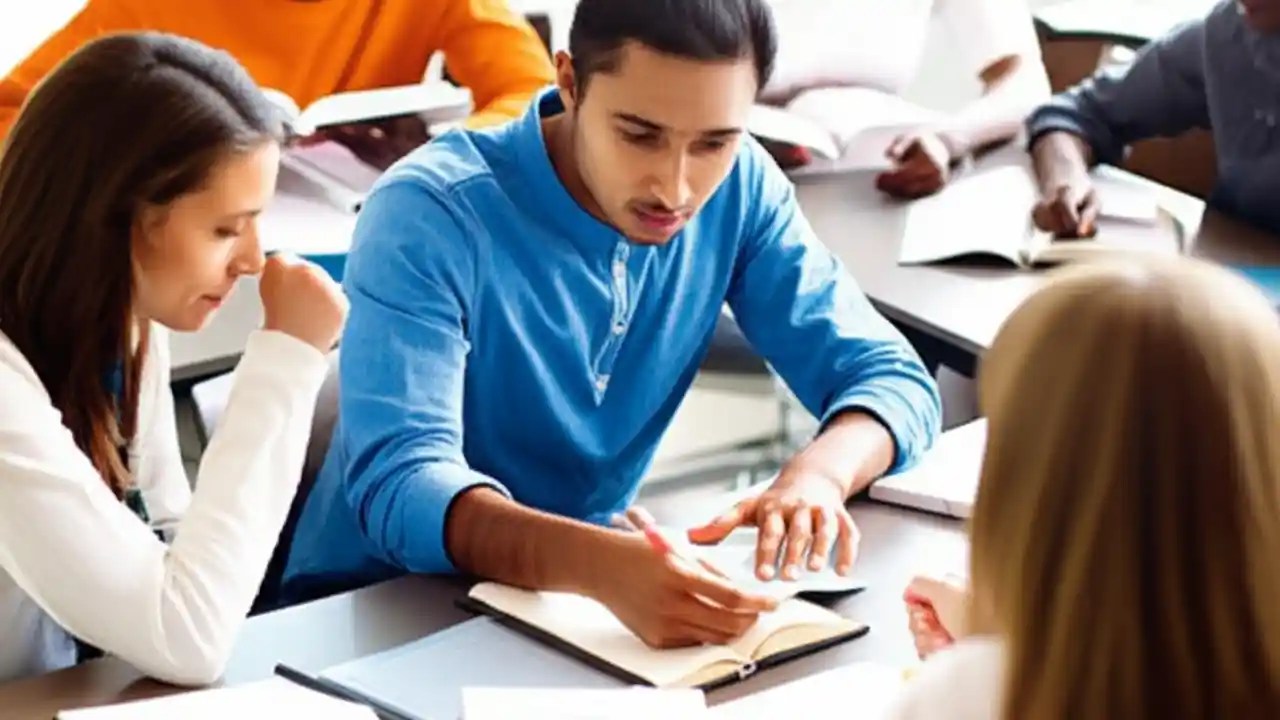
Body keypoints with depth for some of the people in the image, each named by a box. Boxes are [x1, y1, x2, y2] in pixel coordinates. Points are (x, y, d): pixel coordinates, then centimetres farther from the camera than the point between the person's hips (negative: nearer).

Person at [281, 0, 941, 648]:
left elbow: (889, 375, -6)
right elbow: (398, 484, -31)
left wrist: (817, 473, -28)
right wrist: (605, 565, -49)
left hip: (576, 605, 5)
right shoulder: (431, 214, -22)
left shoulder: (739, 189, -7)